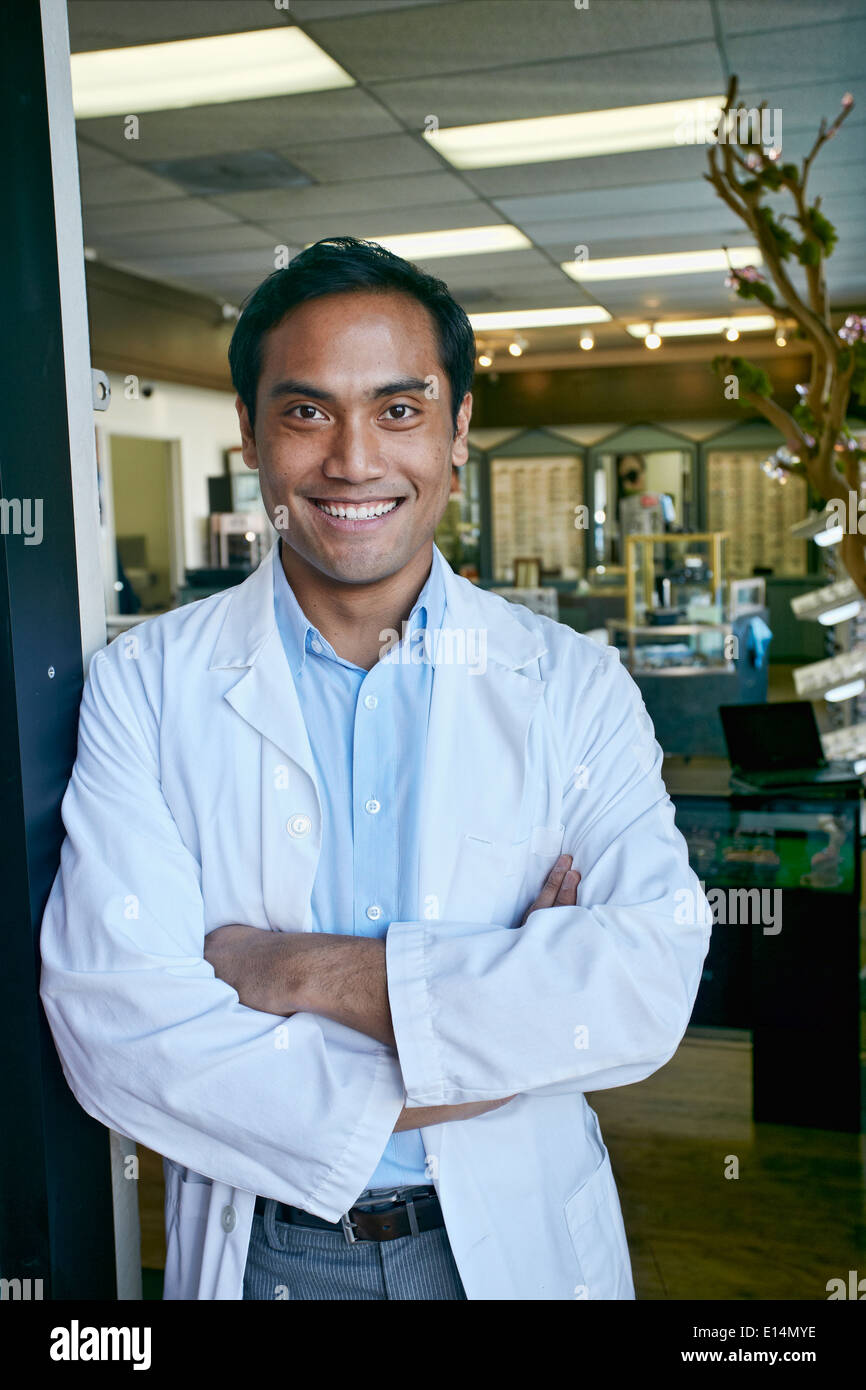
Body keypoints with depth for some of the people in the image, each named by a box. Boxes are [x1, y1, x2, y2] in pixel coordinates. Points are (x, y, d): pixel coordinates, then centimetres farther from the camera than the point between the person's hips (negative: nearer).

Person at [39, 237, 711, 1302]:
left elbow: (649, 984, -19)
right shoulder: (144, 684, -9)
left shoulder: (574, 684, -8)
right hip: (257, 1244, 0)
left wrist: (307, 968, -23)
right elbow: (112, 1022, -18)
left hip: (520, 1241, 1)